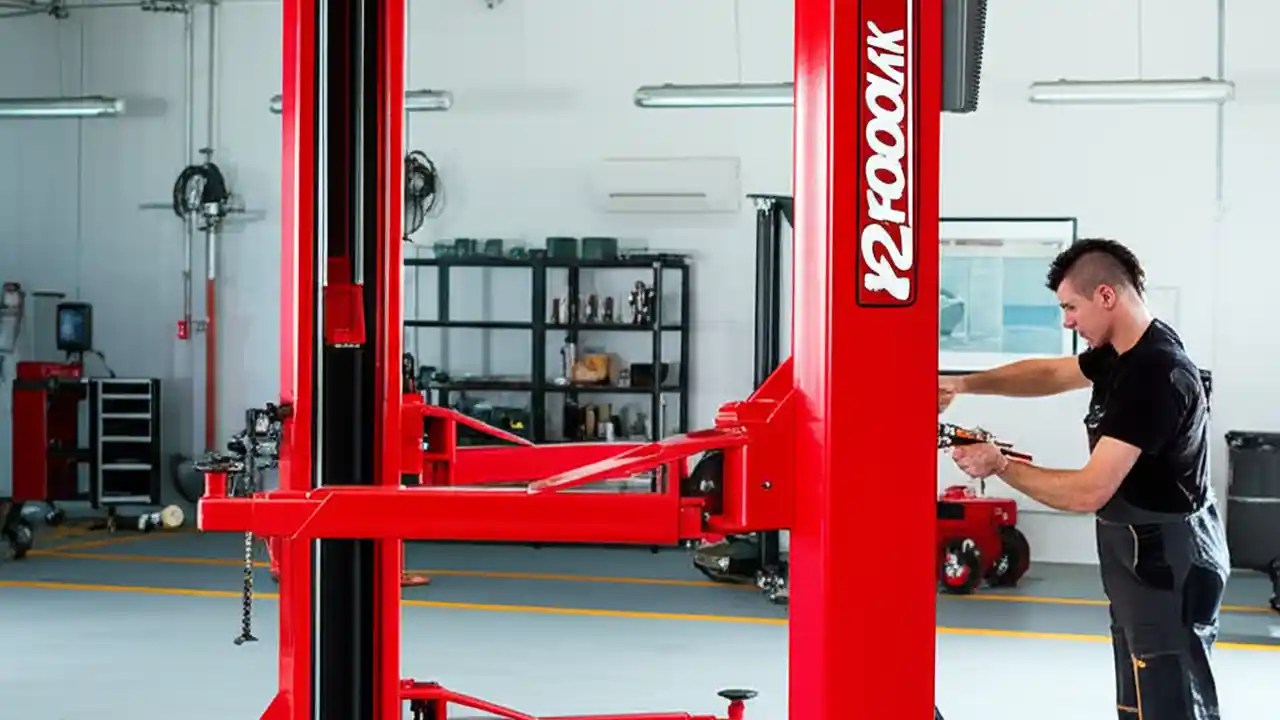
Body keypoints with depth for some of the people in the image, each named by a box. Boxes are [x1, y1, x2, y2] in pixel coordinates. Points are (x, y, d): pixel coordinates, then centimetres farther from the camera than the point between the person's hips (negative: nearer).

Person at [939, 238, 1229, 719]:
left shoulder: (1155, 376, -27)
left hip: (1166, 563, -11)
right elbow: (1049, 374, 20)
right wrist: (963, 385, 7)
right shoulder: (1123, 353, 4)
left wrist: (1000, 467, -15)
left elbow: (1088, 492, -28)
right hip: (1143, 554, 11)